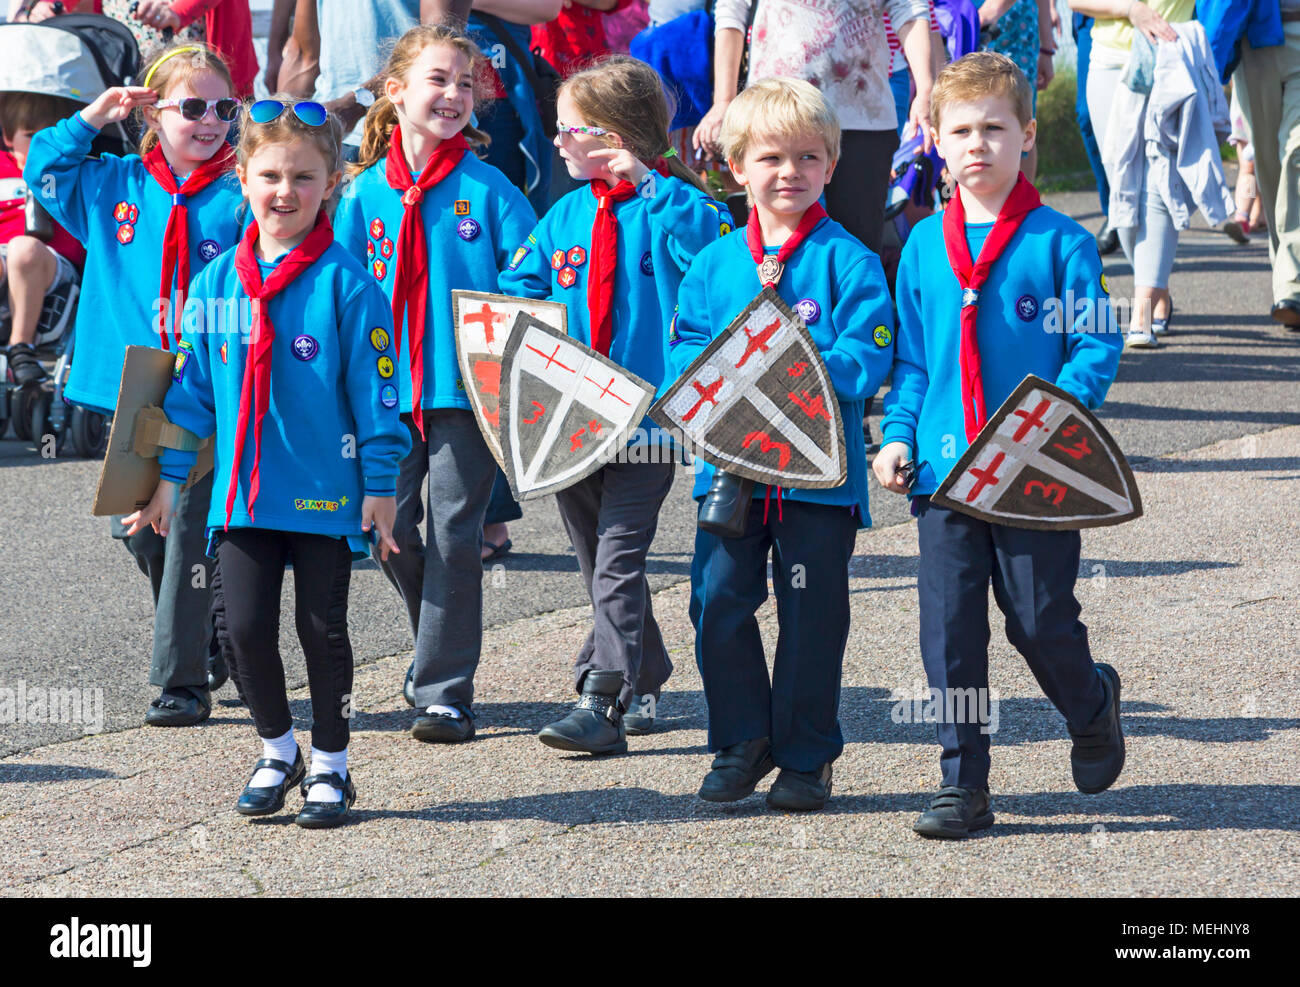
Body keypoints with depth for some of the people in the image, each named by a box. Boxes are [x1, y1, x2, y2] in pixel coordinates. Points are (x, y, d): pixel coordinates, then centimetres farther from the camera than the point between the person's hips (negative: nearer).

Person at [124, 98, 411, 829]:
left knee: (322, 627, 7)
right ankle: (277, 750, 25)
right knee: (246, 627, 4)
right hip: (243, 489, 3)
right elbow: (192, 384, 12)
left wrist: (381, 483, -7)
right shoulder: (217, 282, 4)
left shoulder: (345, 280, -8)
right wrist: (170, 473, 11)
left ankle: (330, 765, 22)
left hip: (327, 491, -3)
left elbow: (375, 387, -7)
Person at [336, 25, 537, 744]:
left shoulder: (487, 188, -2)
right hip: (390, 387, 3)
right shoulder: (366, 192, 5)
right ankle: (440, 644, 31)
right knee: (390, 527, 6)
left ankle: (445, 691, 5)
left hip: (468, 387, -3)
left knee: (454, 535, -1)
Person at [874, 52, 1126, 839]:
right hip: (944, 470, 3)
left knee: (1041, 620, 3)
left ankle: (1092, 706, 35)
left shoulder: (1061, 241, -3)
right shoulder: (924, 245, 9)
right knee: (949, 629, 2)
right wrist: (898, 433, 3)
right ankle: (964, 785, 11)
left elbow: (1097, 348, -4)